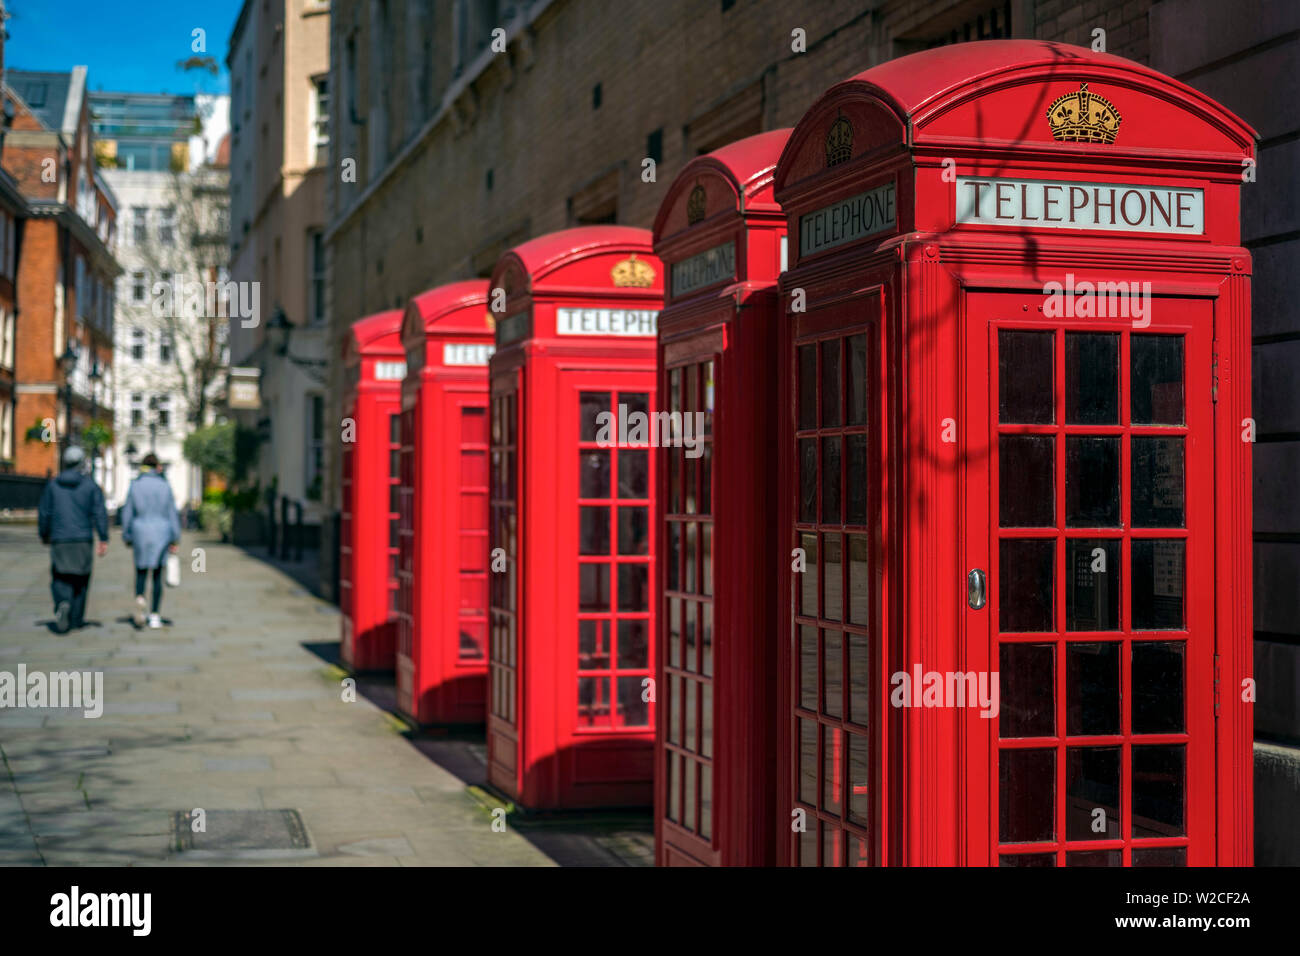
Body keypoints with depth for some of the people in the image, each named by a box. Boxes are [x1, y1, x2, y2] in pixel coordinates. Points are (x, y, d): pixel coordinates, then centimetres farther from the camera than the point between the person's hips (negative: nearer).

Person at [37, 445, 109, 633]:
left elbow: (43, 513, 7)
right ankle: (77, 618, 17)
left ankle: (63, 603, -25)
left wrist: (44, 535, 20)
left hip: (59, 540, 0)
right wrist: (104, 539, -7)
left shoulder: (52, 484, 4)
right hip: (83, 540, 0)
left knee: (60, 579, 5)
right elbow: (100, 513, -7)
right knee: (81, 579, 13)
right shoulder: (91, 485, -1)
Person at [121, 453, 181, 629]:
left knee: (141, 571, 13)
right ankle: (154, 616, 4)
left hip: (141, 532, 0)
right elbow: (172, 513, -1)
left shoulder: (135, 485, -2)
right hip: (161, 532, 0)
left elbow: (127, 513, 0)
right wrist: (175, 539, 3)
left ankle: (140, 599, -18)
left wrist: (126, 536, 9)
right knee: (158, 574, 6)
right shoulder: (165, 486, -1)